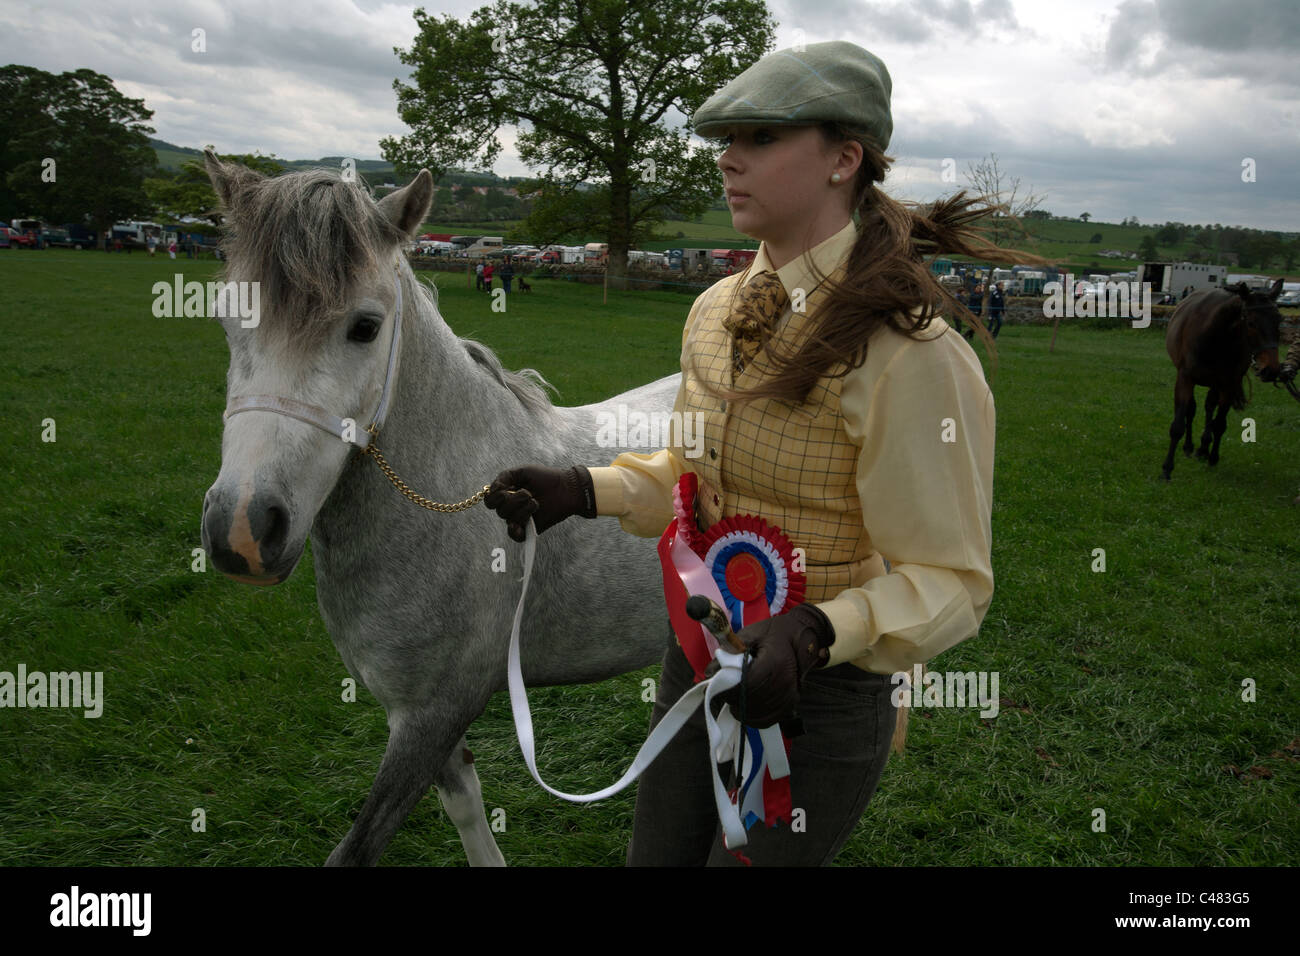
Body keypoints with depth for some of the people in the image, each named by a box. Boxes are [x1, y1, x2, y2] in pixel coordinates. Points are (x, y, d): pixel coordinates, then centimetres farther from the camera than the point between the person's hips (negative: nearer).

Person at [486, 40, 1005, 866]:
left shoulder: (907, 350, -23)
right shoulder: (716, 312, 1)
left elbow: (951, 581, -21)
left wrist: (812, 634, -37)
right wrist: (578, 490, -2)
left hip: (821, 697, -7)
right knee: (656, 856, 22)